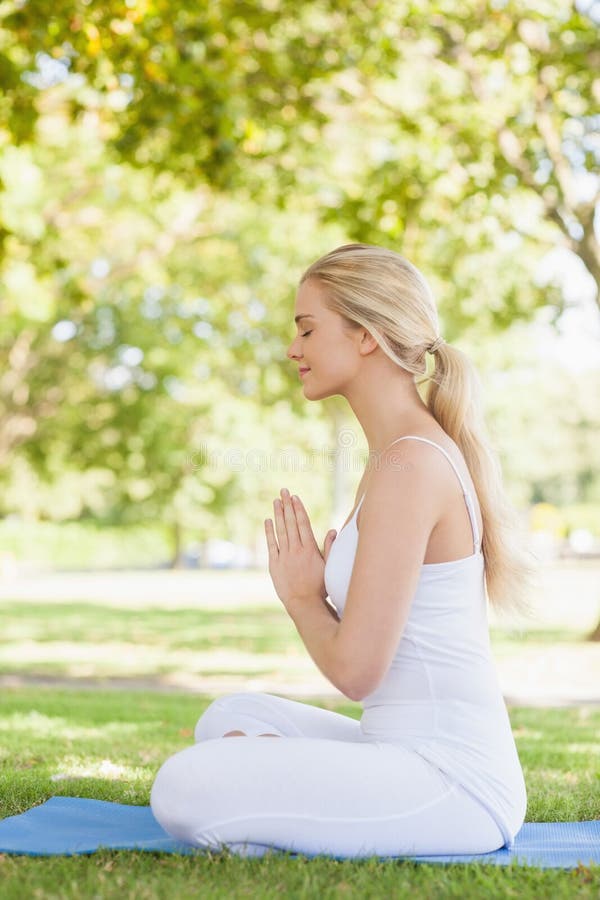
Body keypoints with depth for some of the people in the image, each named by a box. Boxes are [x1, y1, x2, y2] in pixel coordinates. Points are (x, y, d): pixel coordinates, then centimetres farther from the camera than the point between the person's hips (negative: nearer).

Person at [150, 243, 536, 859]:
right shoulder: (422, 449, 13)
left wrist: (300, 596, -1)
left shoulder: (410, 465, -18)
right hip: (420, 755, 10)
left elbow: (355, 668, -19)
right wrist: (316, 587, 3)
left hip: (455, 782, -10)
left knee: (185, 790, -22)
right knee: (229, 718, 25)